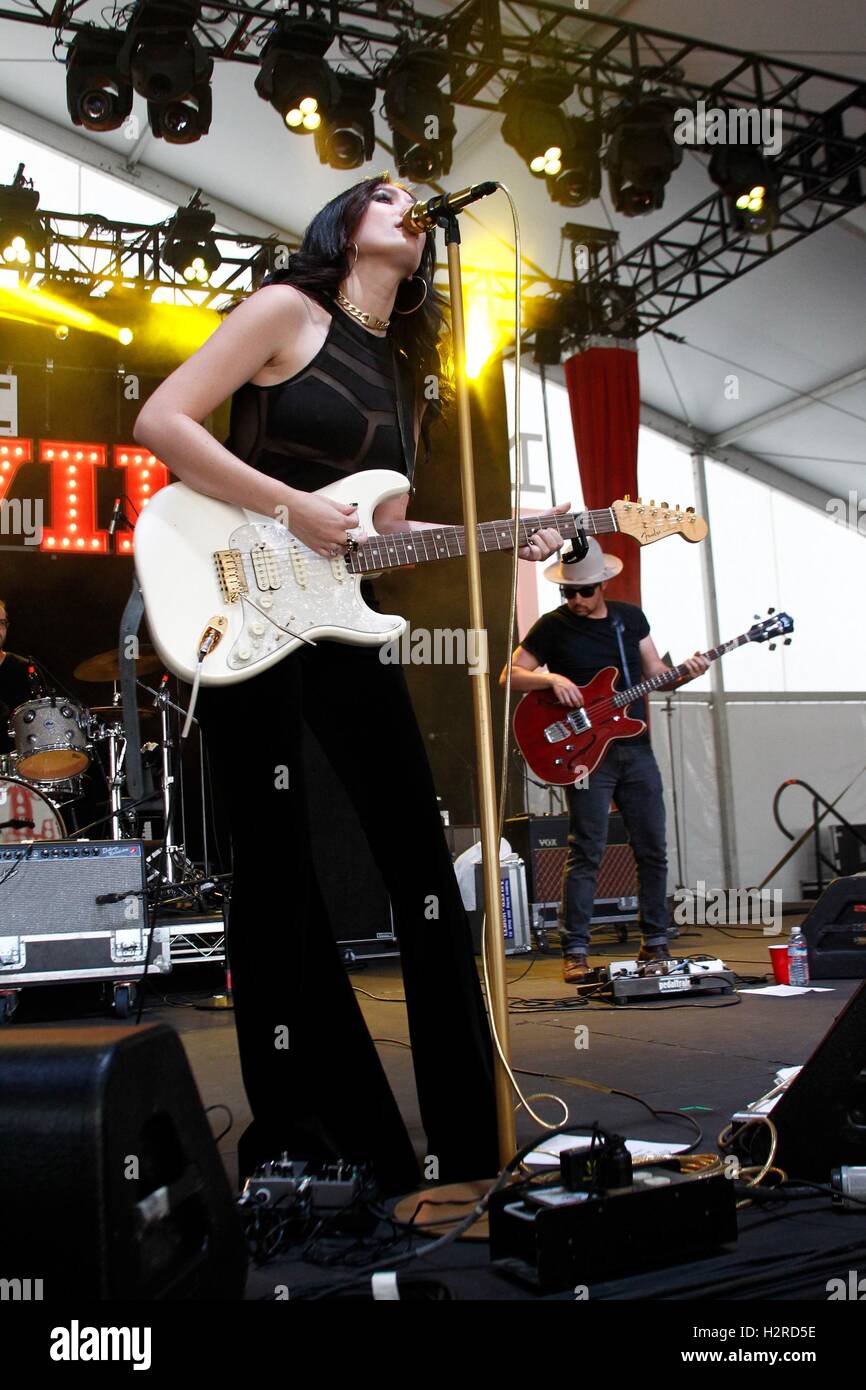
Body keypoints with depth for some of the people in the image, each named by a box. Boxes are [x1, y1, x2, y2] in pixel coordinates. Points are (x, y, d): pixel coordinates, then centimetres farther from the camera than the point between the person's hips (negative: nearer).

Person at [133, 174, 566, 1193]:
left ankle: (466, 1147, 17)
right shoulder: (287, 309, 0)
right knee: (278, 879, -2)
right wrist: (294, 507, -17)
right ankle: (291, 1137, 14)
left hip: (341, 622, 7)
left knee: (421, 865, 5)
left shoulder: (402, 371, 19)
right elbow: (161, 422, -10)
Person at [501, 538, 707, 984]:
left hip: (636, 747, 5)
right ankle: (575, 951, 0)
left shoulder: (631, 617, 11)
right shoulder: (552, 626, -1)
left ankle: (655, 942, 20)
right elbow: (510, 676, -2)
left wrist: (685, 672, -6)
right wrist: (552, 678, -18)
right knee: (586, 853, -7)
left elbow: (655, 673, 14)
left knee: (653, 849, 7)